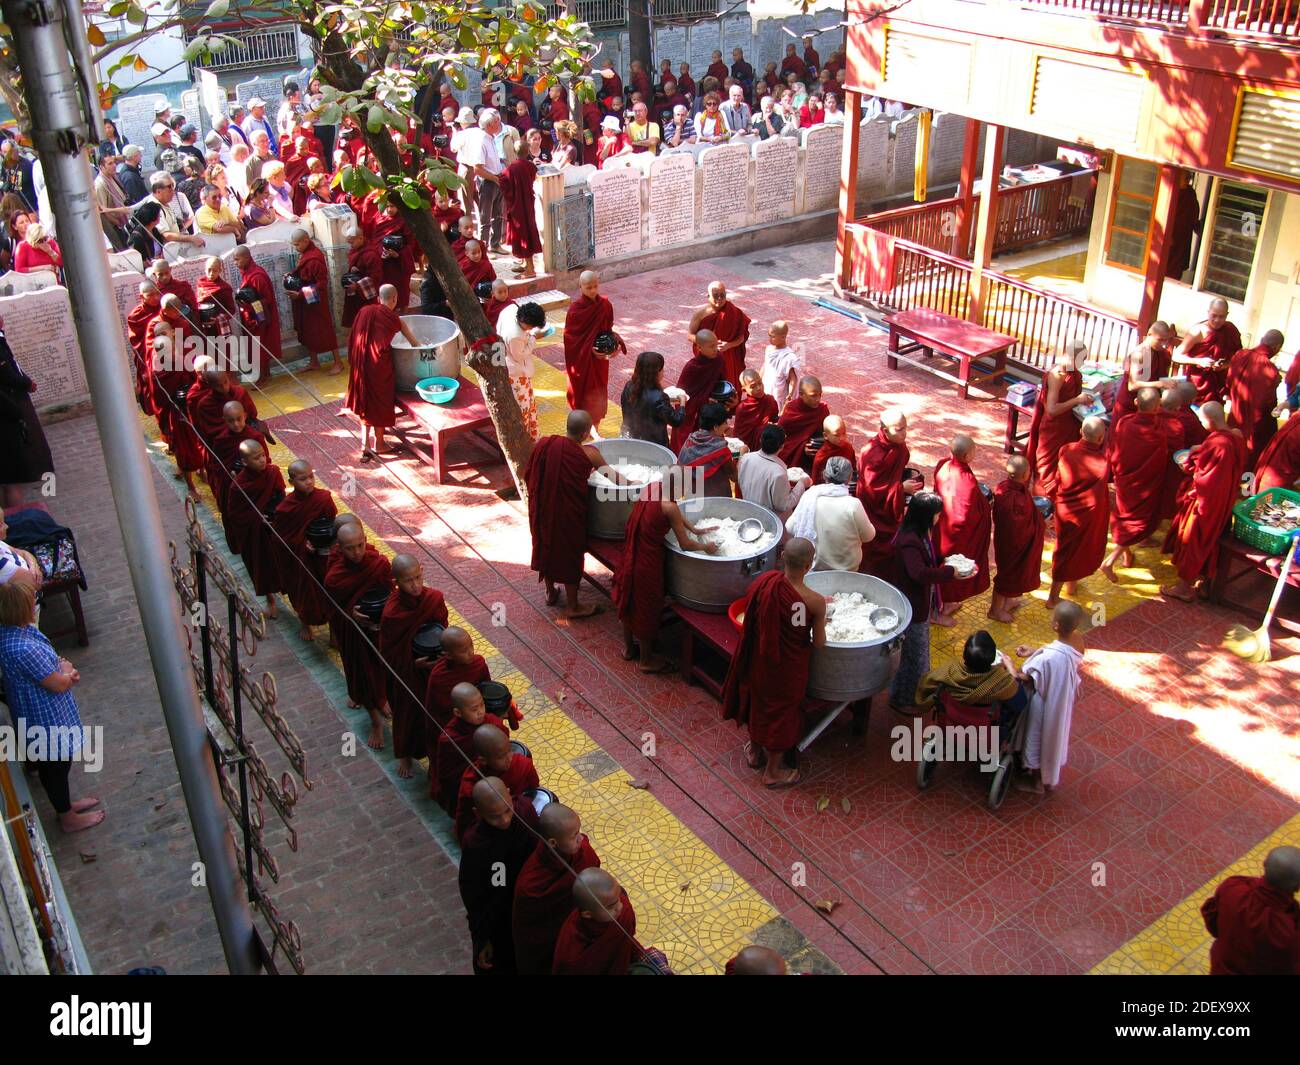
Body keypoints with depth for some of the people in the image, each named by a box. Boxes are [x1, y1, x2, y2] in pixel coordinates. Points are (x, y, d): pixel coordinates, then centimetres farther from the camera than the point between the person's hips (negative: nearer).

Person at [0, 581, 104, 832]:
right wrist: (66, 671, -4)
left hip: (42, 712, 9)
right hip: (45, 719, -9)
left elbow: (44, 658, 9)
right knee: (56, 766, 15)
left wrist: (63, 669, -8)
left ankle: (65, 802, 50)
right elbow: (58, 685, -26)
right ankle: (68, 818, 36)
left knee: (53, 765, 29)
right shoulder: (22, 650, -37)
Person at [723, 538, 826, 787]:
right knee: (782, 712, 19)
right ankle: (772, 772, 39)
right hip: (788, 666, -3)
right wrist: (820, 621, 6)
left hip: (759, 660, 4)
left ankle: (754, 752, 52)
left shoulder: (764, 582, -20)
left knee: (758, 702, 28)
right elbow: (819, 643, -17)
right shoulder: (815, 601, -28)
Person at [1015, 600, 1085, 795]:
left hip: (1046, 704, -7)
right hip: (1063, 700, 7)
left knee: (1038, 740, 20)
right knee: (1054, 736, 29)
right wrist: (1034, 652, -1)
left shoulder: (1048, 658, -40)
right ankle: (1049, 777, 53)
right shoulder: (1077, 640, -18)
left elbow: (1025, 678, -24)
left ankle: (1037, 782, 43)